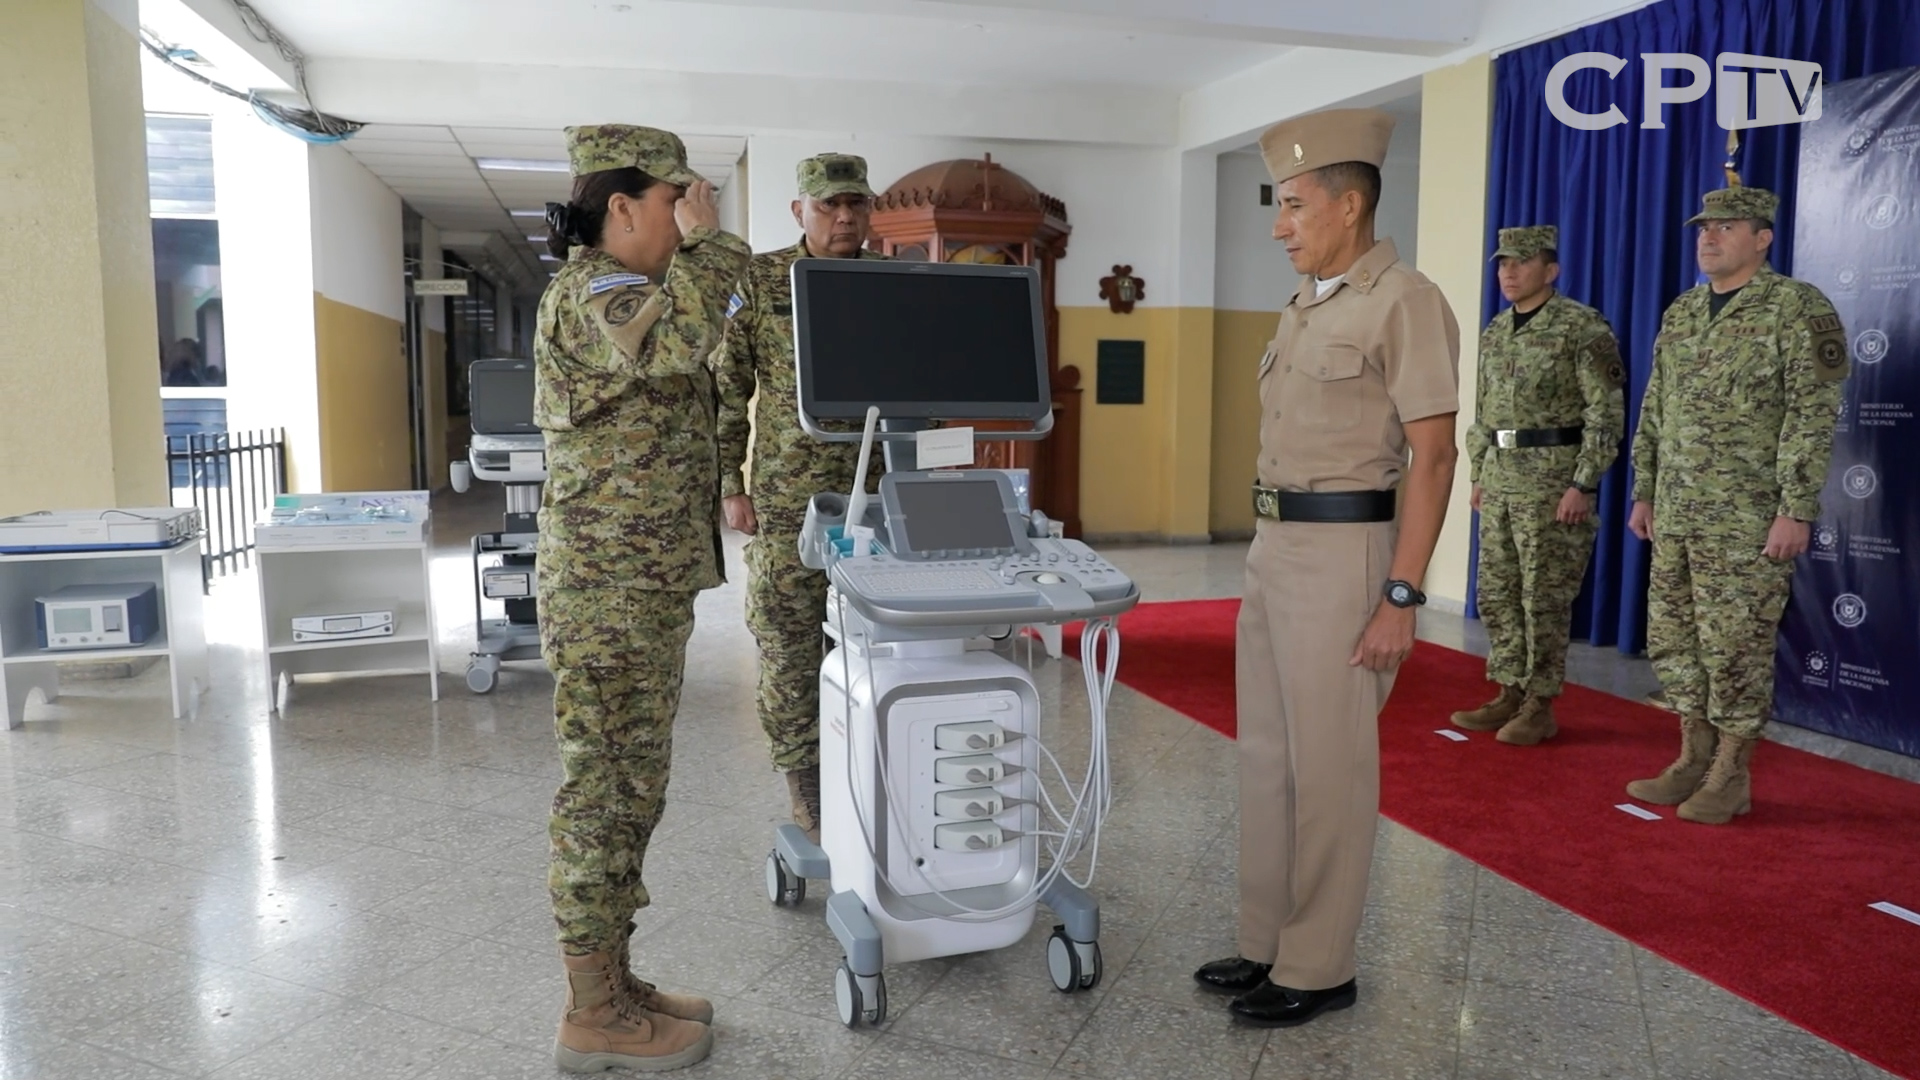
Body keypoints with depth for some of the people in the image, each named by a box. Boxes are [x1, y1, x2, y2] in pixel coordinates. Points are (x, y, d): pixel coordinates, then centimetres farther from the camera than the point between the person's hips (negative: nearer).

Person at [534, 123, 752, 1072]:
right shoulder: (586, 292, -12)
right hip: (610, 592, -10)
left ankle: (610, 981, 26)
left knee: (628, 791, 14)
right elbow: (677, 341, -33)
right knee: (603, 791, -2)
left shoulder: (620, 290, 19)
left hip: (645, 587, 10)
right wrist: (703, 241, -20)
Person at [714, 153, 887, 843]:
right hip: (787, 503, -2)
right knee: (789, 650, 2)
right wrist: (730, 485, -6)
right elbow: (725, 390, 0)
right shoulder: (761, 282, -1)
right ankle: (804, 794, 16)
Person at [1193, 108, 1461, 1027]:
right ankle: (1267, 943, 28)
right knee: (1267, 756, 14)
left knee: (1328, 766, 1)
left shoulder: (1404, 302, -10)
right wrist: (1269, 553, 18)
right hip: (1273, 547, 9)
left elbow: (1433, 456, -15)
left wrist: (1402, 597, -19)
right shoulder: (1303, 307, 15)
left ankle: (1318, 967, 16)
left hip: (1343, 552, -9)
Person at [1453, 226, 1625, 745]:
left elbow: (1606, 414, -13)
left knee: (1544, 597, -1)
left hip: (1554, 477, -7)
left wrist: (1582, 484, -18)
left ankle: (1540, 707, 8)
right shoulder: (1495, 330, 13)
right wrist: (1478, 475, 15)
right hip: (1500, 477, 7)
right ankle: (1509, 695, 20)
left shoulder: (1584, 327, -10)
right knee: (1496, 594, 10)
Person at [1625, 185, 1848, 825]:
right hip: (1676, 515, 7)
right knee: (1672, 640, 10)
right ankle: (1694, 760, 23)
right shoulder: (1681, 313, 13)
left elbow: (1814, 416, -13)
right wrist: (1644, 492, 14)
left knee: (1735, 646, -1)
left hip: (1750, 520, -7)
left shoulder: (1798, 309, -7)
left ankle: (1731, 776, 12)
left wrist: (1797, 510, -17)